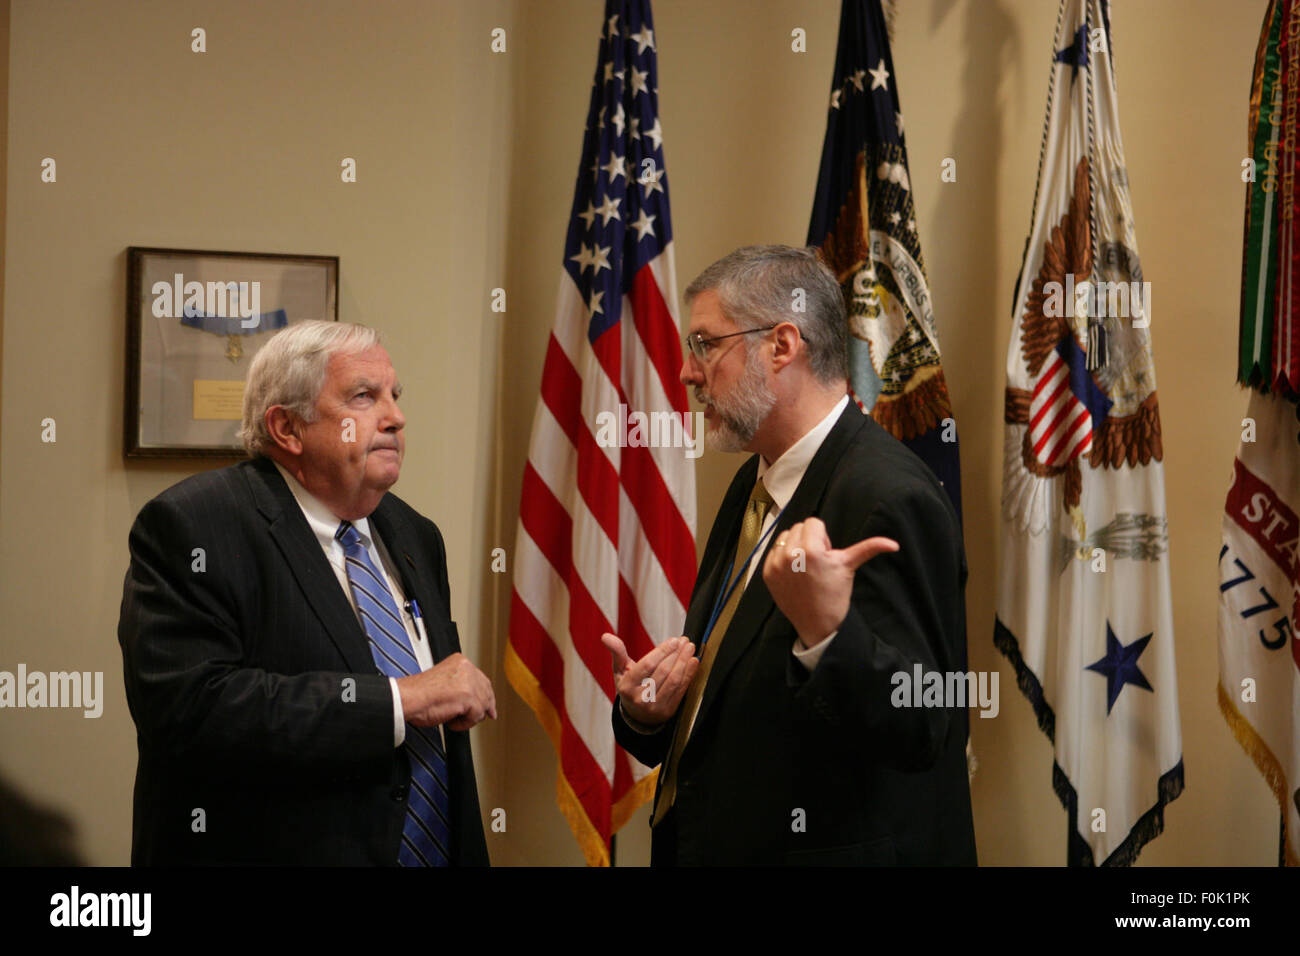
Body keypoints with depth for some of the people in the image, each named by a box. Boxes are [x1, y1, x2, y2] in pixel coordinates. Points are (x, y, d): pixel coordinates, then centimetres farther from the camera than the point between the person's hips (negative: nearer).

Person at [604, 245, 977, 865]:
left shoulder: (890, 500, -20)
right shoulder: (756, 483, 8)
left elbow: (917, 732, -26)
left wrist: (827, 632, -40)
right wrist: (646, 713, -5)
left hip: (838, 849, -8)